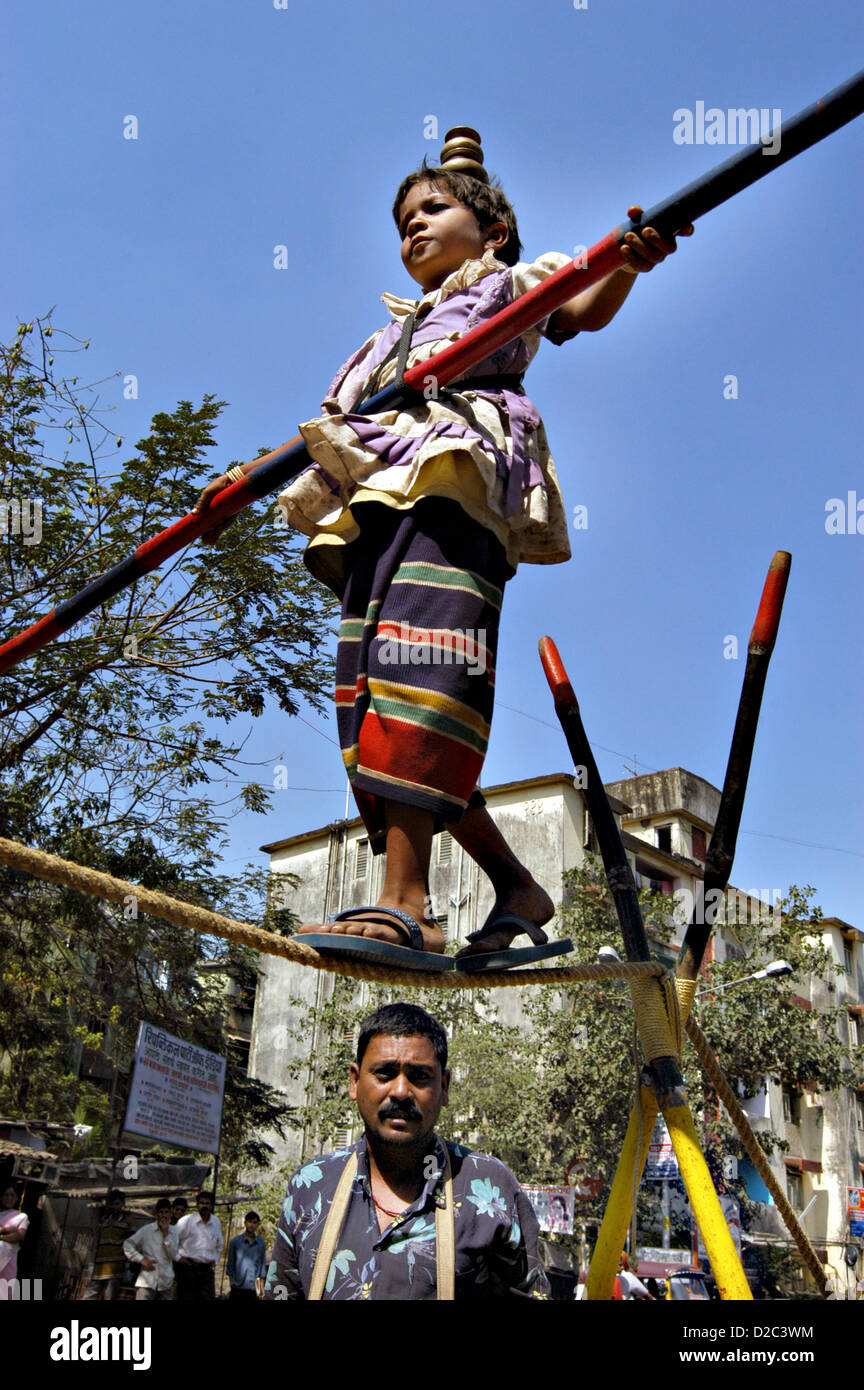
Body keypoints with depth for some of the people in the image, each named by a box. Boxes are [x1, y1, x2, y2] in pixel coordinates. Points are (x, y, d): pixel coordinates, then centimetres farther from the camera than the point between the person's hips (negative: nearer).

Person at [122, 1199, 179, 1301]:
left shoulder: (174, 1231, 7)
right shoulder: (146, 1230, 1)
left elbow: (173, 1255, -2)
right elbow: (127, 1245, 1)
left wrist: (166, 1233, -8)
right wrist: (141, 1259, -10)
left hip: (166, 1281, 3)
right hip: (147, 1280, -2)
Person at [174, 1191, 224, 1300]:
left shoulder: (216, 1222, 10)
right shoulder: (186, 1220, -6)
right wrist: (178, 1257, -5)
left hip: (207, 1269, 4)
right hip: (188, 1267, -4)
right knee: (186, 1299, -1)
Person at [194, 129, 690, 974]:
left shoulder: (515, 283, 25)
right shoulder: (404, 328, 40)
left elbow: (585, 309, 3)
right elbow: (331, 428, 37)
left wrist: (627, 262, -18)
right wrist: (246, 478, 30)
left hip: (456, 477, -6)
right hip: (377, 503, 7)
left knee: (416, 664, -27)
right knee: (371, 693, -8)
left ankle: (403, 903, -37)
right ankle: (516, 888, -2)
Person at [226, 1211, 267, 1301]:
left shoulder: (261, 1242, 7)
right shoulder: (235, 1241, 1)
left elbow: (262, 1263, 12)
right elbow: (230, 1265, 5)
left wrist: (261, 1287, 11)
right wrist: (232, 1283, 1)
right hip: (237, 1287, -2)